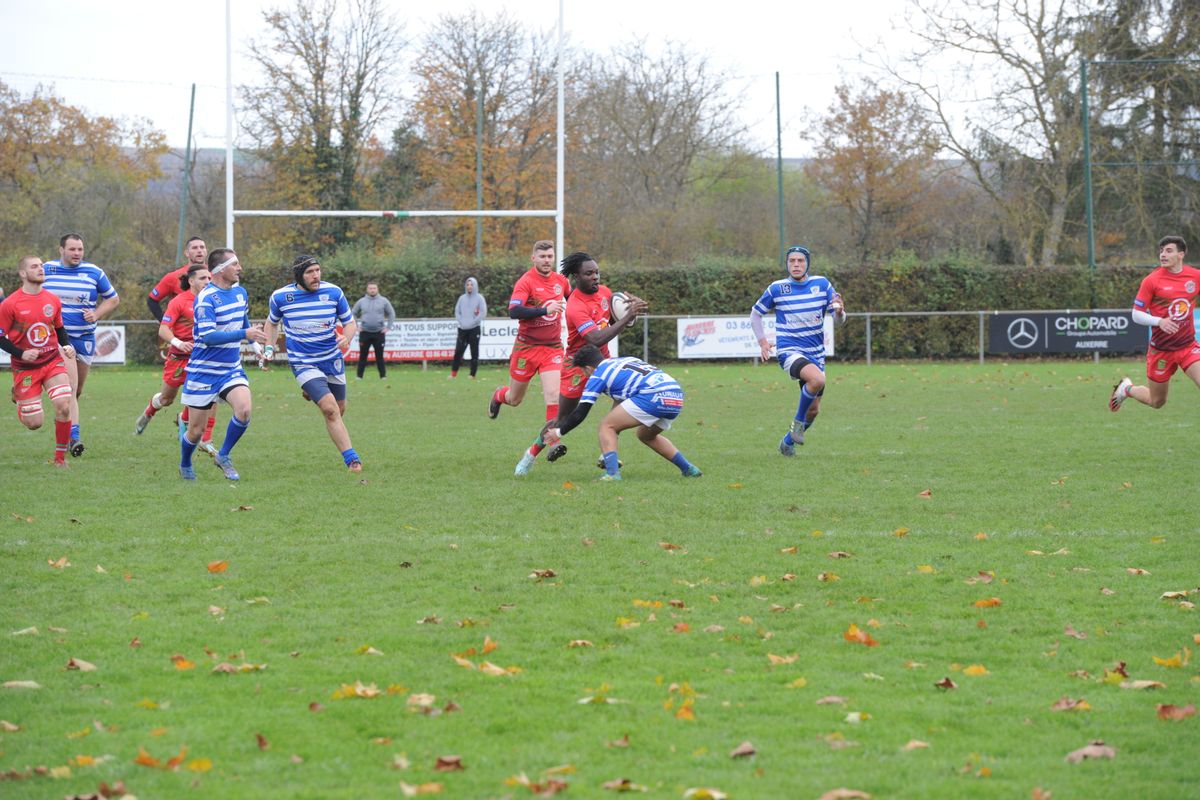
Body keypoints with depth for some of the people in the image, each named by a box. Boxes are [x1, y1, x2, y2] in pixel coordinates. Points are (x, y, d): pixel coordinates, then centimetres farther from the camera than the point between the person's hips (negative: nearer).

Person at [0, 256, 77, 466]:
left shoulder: (53, 300, 3)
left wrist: (66, 346, -2)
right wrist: (21, 354, -20)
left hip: (53, 362, 3)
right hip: (25, 368, -3)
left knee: (64, 407, -19)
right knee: (34, 423, -2)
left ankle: (60, 456, -1)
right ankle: (19, 403, 36)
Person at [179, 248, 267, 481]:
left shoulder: (240, 293, 6)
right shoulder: (206, 298, -18)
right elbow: (208, 336, -28)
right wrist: (245, 334, -33)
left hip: (231, 369, 5)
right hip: (204, 372, -5)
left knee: (244, 409, -22)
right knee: (196, 431, 2)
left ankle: (223, 457, -1)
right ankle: (185, 466, 32)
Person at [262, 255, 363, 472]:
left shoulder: (333, 292, -8)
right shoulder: (280, 297, -8)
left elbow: (349, 323, 1)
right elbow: (272, 322, 12)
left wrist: (346, 338, -20)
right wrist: (269, 348, -1)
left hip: (333, 360, 3)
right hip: (303, 363, -3)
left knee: (339, 410, 15)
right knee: (330, 409, -19)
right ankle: (351, 458, -13)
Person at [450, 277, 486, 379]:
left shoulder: (479, 298, 0)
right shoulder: (462, 298, 10)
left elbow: (483, 313, -6)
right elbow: (457, 312, 12)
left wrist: (473, 322, -11)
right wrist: (461, 322, -3)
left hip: (474, 329, -3)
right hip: (462, 329, 3)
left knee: (474, 353, -1)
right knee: (458, 351, -3)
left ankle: (472, 374, 3)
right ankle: (453, 373, 0)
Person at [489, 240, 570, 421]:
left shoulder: (561, 281, 2)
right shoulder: (526, 281, -14)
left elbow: (571, 299, 27)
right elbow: (513, 312, -28)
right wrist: (545, 310, -34)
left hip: (553, 348, 3)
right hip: (527, 346, -3)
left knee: (554, 395, -17)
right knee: (515, 399, 15)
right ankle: (498, 396, 50)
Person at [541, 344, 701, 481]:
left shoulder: (597, 375, 10)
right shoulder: (626, 360, 30)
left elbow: (580, 413, 9)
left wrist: (559, 432, 22)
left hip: (652, 395, -8)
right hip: (677, 396, 8)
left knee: (607, 426, 5)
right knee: (646, 436, 32)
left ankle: (612, 472, -12)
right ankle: (688, 469, 30)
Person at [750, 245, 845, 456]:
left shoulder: (821, 284, 1)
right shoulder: (777, 288, -4)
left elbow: (839, 319, 1)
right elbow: (756, 313, 11)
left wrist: (839, 311, -23)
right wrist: (762, 341, -2)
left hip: (816, 353, 4)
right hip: (789, 351, -4)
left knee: (813, 409, 8)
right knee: (817, 378, -34)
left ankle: (789, 440, 33)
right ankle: (798, 422, -13)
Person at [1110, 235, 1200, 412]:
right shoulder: (1151, 281, -11)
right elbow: (1136, 315, -9)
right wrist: (1159, 321, -26)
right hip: (1161, 349, -2)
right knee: (1156, 402, 13)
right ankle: (1127, 388, 43)